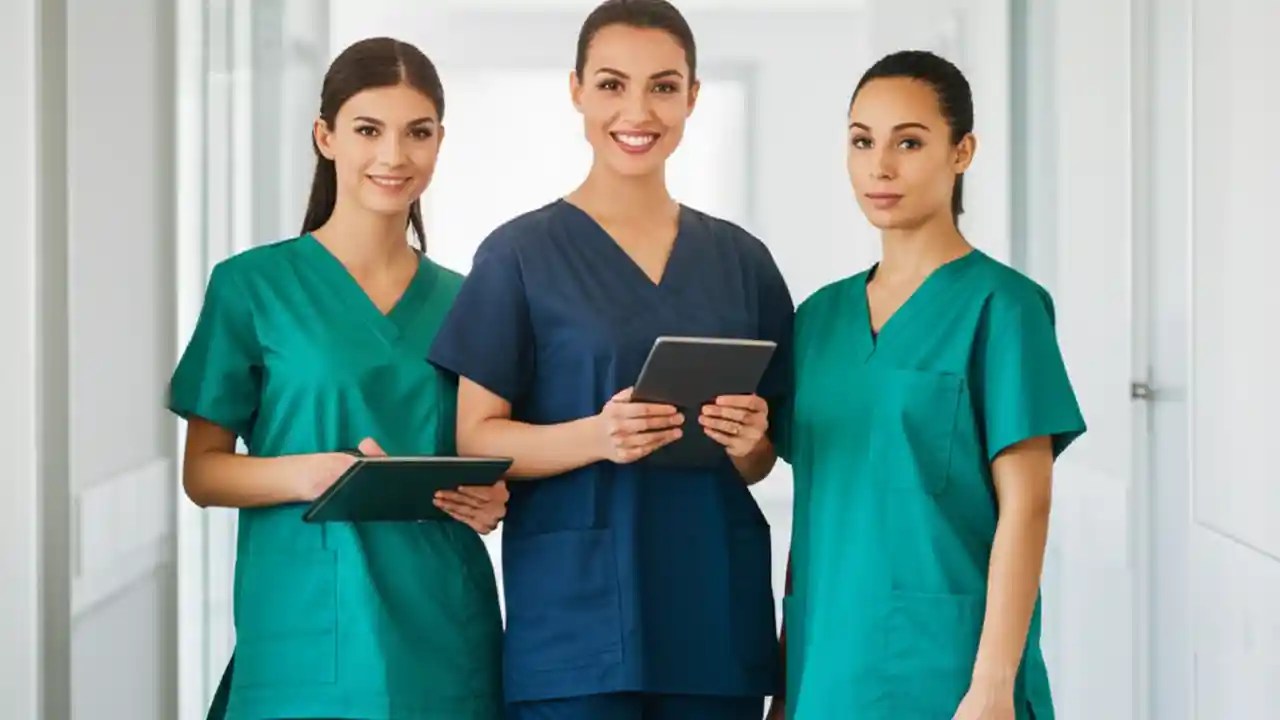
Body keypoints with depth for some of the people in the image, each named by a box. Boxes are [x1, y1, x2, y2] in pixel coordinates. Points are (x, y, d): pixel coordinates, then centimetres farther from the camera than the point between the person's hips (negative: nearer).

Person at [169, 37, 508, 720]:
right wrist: (309, 474, -19)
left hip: (445, 634, 4)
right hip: (308, 630, -3)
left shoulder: (459, 300, 10)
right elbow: (202, 471, -1)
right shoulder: (252, 284, -1)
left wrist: (490, 497, -5)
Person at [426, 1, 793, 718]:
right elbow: (475, 439, -4)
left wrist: (748, 443, -6)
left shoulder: (741, 259, 12)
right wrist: (596, 437, -20)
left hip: (714, 608, 4)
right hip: (575, 612, -3)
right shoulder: (520, 253, 1)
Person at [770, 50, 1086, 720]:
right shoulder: (820, 315, 10)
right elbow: (813, 508, 12)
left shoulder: (997, 304, -6)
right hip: (828, 663, 5)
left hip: (944, 662, -5)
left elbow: (1025, 507, -9)